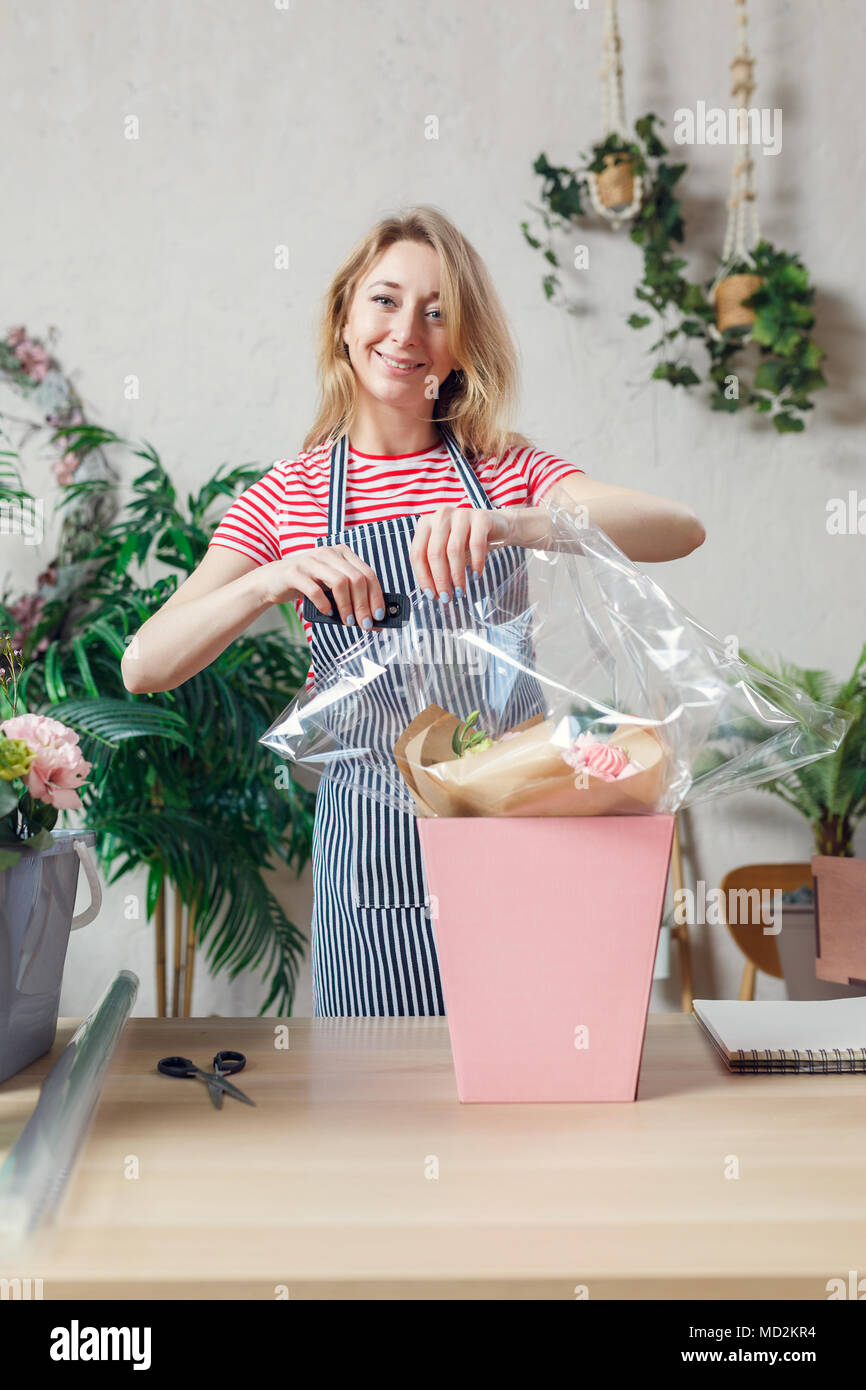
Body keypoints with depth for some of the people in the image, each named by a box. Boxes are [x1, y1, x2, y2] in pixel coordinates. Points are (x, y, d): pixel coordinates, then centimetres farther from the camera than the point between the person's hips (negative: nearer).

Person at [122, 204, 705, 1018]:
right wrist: (274, 579, -23)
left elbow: (681, 530, -13)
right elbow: (143, 667, -6)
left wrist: (510, 523, -29)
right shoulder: (287, 498, 4)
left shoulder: (505, 471, 4)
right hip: (373, 836, 0)